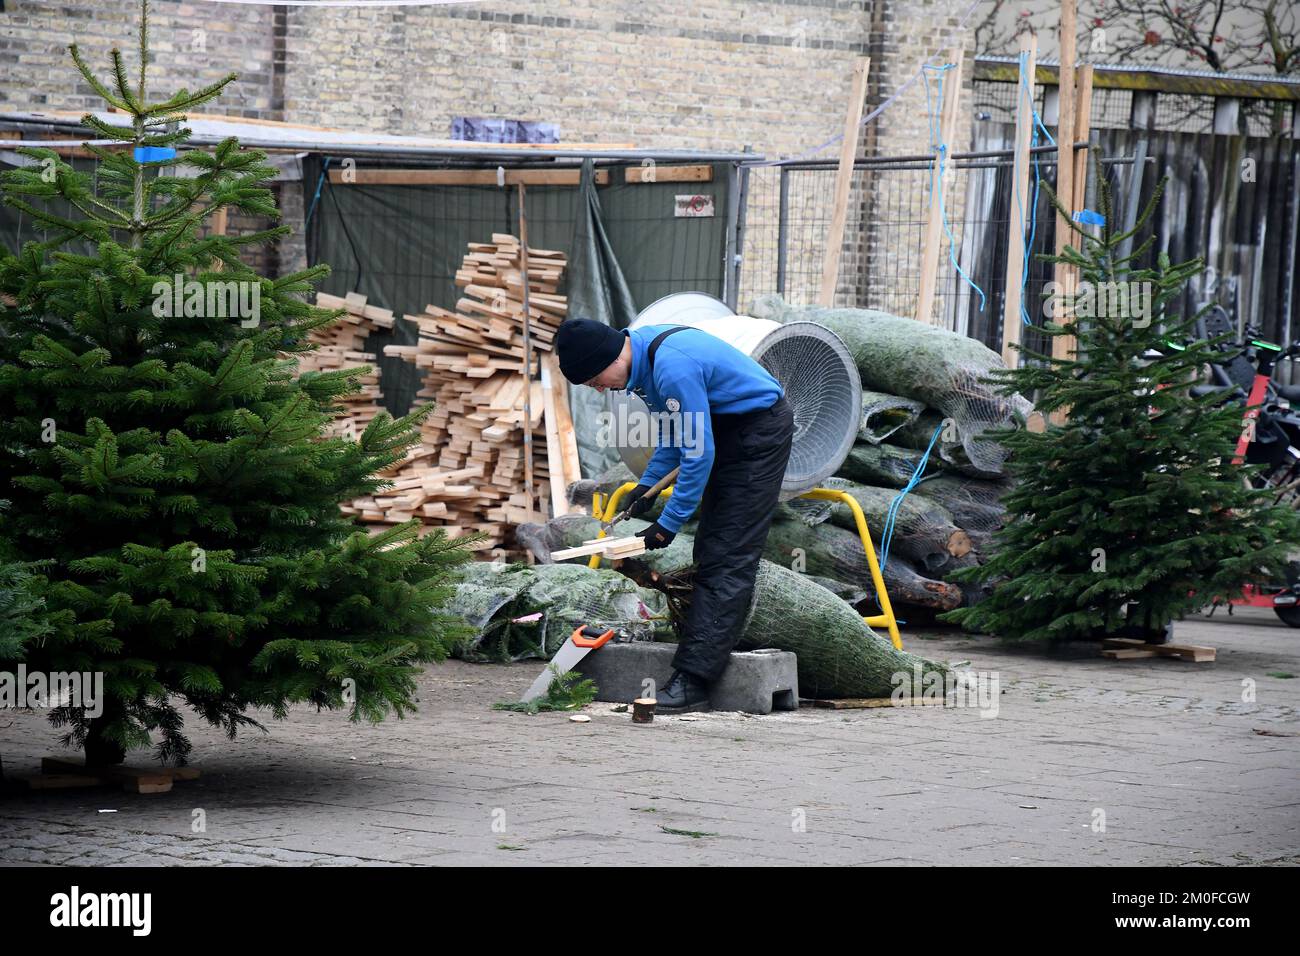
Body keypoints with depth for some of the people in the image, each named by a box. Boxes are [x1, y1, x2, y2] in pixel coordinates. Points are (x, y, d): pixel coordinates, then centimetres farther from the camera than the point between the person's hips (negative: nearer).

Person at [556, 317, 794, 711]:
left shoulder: (673, 368, -30)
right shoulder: (644, 352, 1)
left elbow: (698, 454, -26)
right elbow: (677, 430, 15)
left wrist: (669, 524, -20)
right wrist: (648, 484, 5)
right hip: (728, 429, 11)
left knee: (728, 558, -14)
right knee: (710, 552, 10)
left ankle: (693, 679, -19)